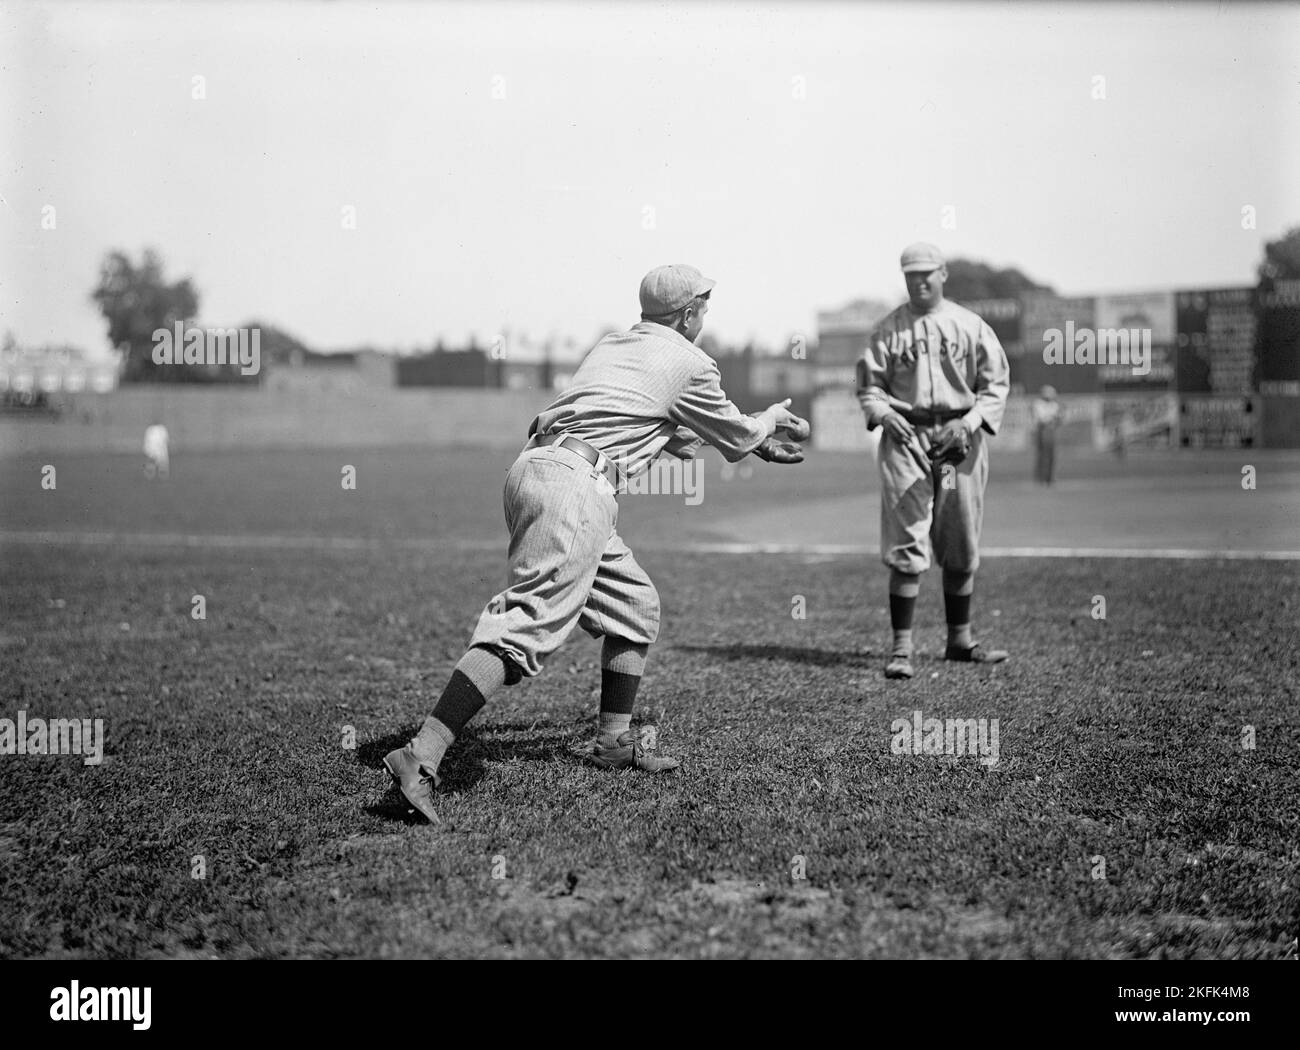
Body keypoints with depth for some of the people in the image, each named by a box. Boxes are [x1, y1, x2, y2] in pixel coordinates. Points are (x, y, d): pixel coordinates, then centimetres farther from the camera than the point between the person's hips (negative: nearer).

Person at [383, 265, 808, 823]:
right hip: (574, 487, -9)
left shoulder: (611, 345, 28)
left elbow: (679, 435, 41)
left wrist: (758, 441, 49)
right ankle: (421, 758, -26)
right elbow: (737, 437, 19)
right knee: (525, 625, -16)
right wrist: (771, 417, 41)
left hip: (530, 469, 9)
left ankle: (614, 740, 27)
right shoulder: (689, 364, 5)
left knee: (633, 604, 22)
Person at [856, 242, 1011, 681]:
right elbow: (868, 383, 6)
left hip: (960, 437, 2)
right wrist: (882, 412, -14)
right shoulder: (888, 329, 5)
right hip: (907, 437, -2)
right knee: (906, 546, -9)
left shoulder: (972, 327, 6)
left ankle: (959, 640, 23)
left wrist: (970, 422, -11)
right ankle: (901, 648, -8)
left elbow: (996, 383, 4)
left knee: (961, 546, 10)